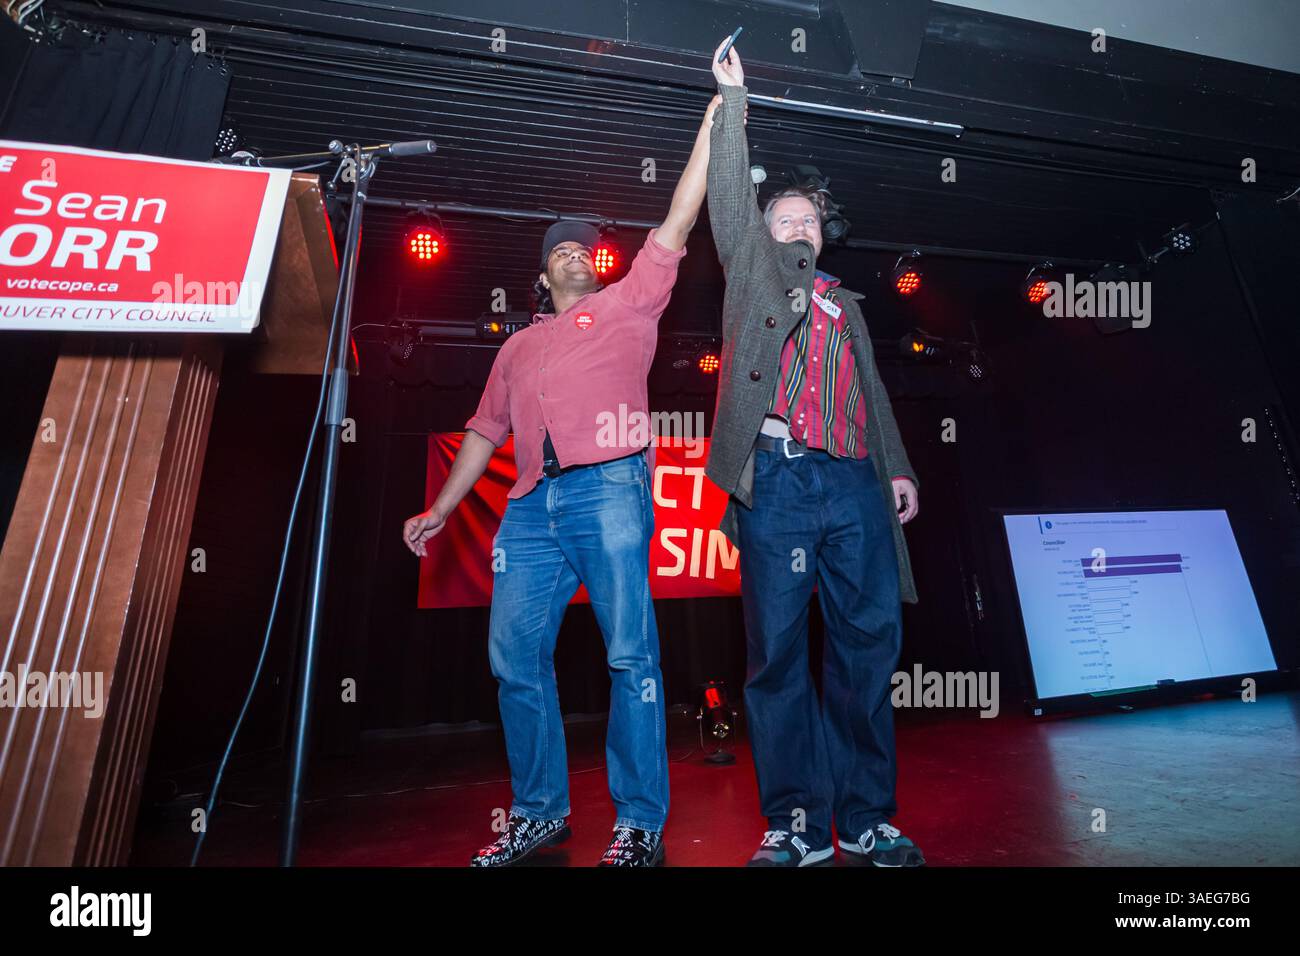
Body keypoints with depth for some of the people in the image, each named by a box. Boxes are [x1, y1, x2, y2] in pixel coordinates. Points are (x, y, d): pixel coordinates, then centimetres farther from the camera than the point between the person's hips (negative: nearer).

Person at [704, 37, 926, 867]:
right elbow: (729, 197, 12)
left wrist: (899, 469, 13)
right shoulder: (752, 270, 20)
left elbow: (873, 392, 23)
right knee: (779, 651, -2)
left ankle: (866, 818, 17)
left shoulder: (847, 304, 28)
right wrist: (734, 99, 16)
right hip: (778, 478, -4)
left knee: (871, 644, 2)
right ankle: (797, 821, 12)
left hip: (856, 484, 4)